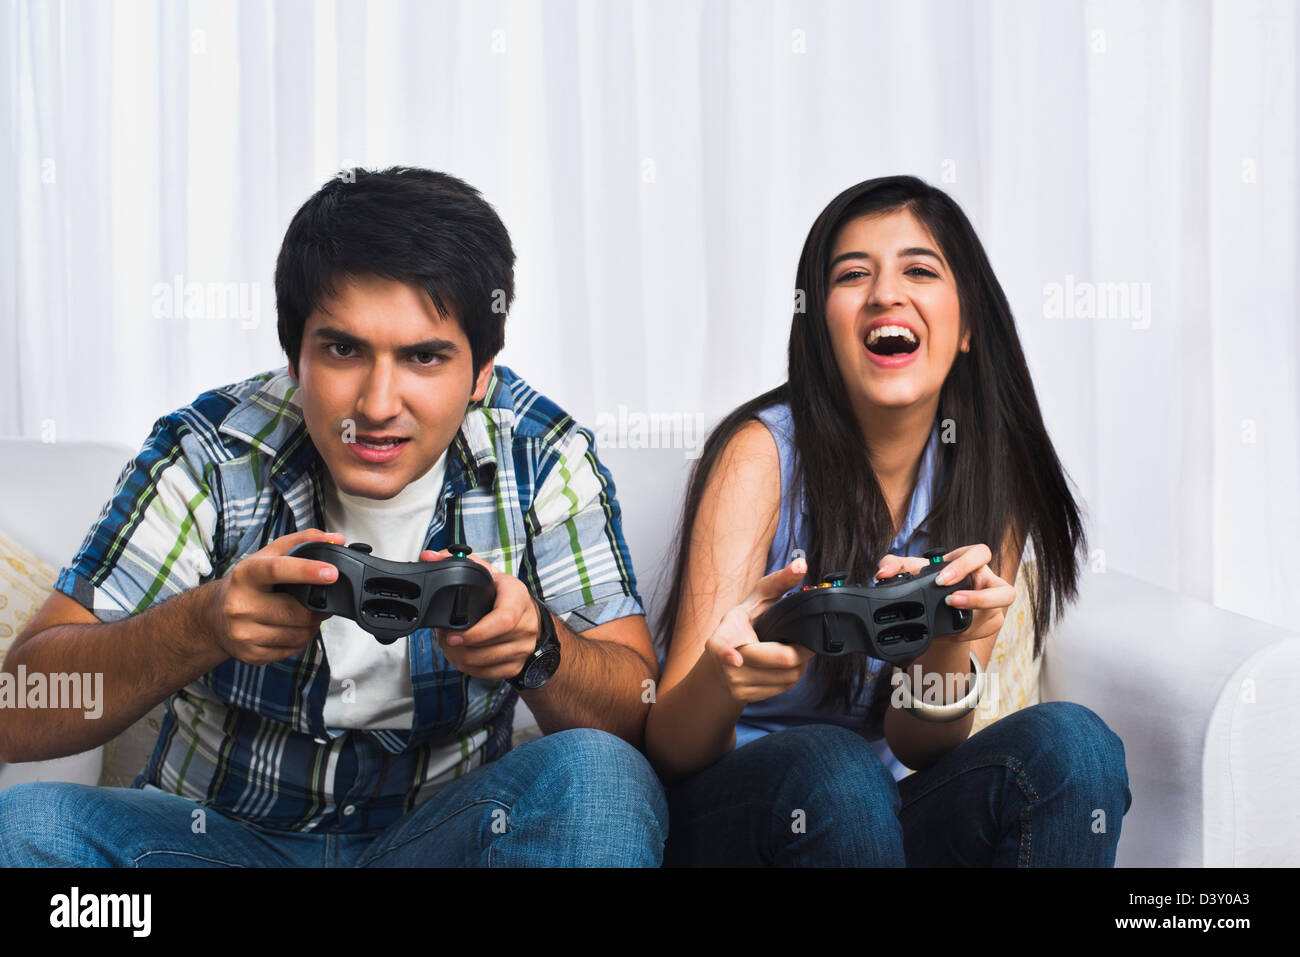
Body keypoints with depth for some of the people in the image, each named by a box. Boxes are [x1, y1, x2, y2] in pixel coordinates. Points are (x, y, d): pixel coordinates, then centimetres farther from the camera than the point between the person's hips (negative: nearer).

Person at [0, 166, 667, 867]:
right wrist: (205, 624, -37)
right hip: (217, 832, 2)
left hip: (439, 835, -1)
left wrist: (538, 645, -33)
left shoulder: (544, 460, -10)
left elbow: (637, 719, -10)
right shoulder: (208, 456, -13)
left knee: (599, 778, -31)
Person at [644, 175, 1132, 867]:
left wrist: (949, 647, -28)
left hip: (888, 809, 4)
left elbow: (917, 745, -5)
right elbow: (669, 745, -17)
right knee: (832, 767, -37)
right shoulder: (763, 454, -12)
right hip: (737, 808, -3)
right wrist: (723, 679, -41)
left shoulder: (989, 479, -1)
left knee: (1070, 742, -25)